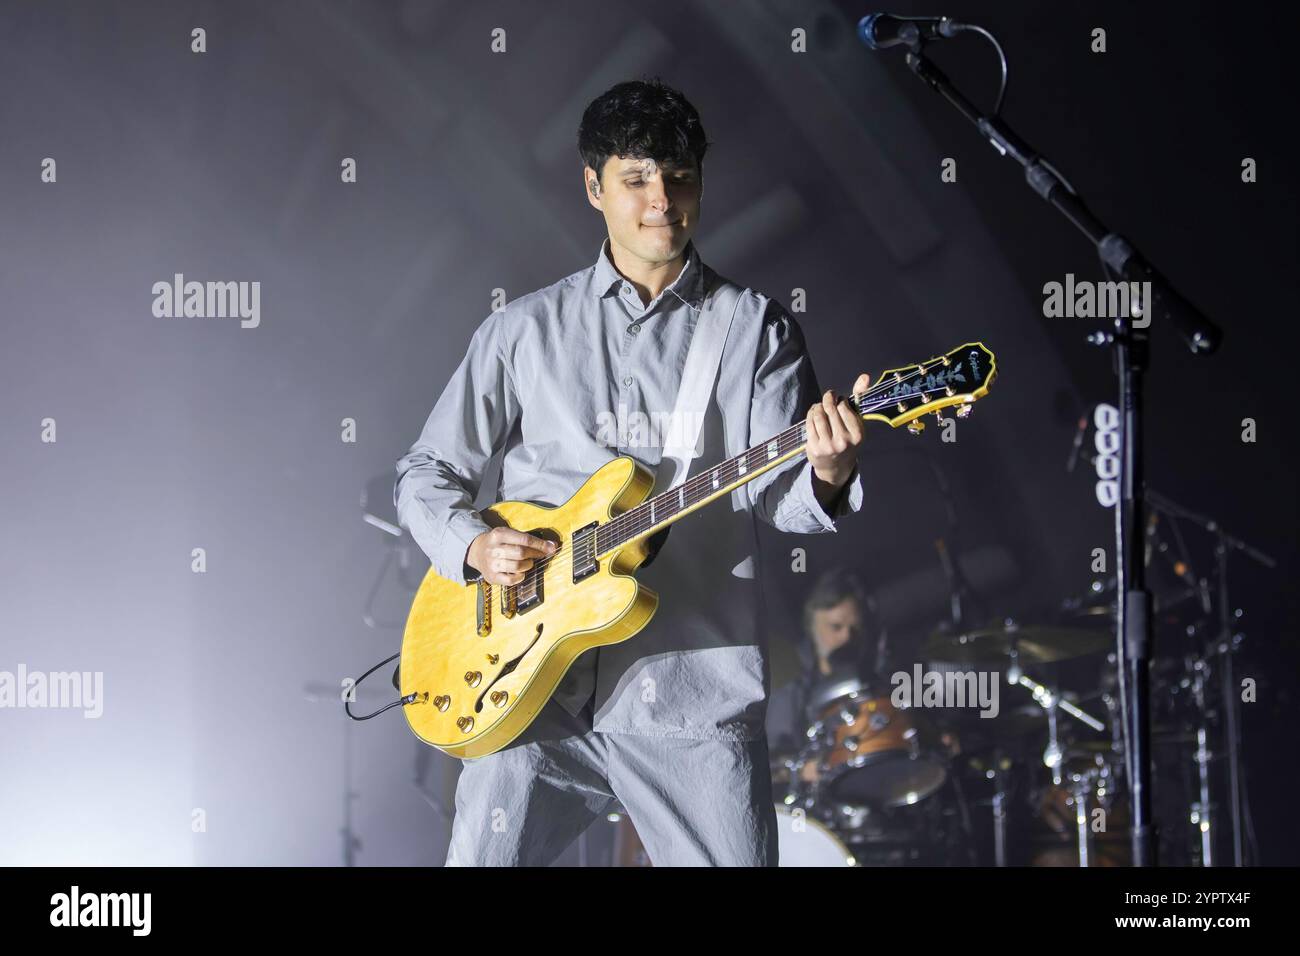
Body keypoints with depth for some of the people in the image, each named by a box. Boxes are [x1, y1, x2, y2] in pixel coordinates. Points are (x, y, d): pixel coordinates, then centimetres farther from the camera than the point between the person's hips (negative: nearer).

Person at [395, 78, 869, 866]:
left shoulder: (757, 329, 6)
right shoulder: (525, 330, 10)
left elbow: (776, 495, -5)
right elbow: (426, 474, 14)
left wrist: (827, 475, -28)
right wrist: (473, 545, -7)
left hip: (696, 698, -1)